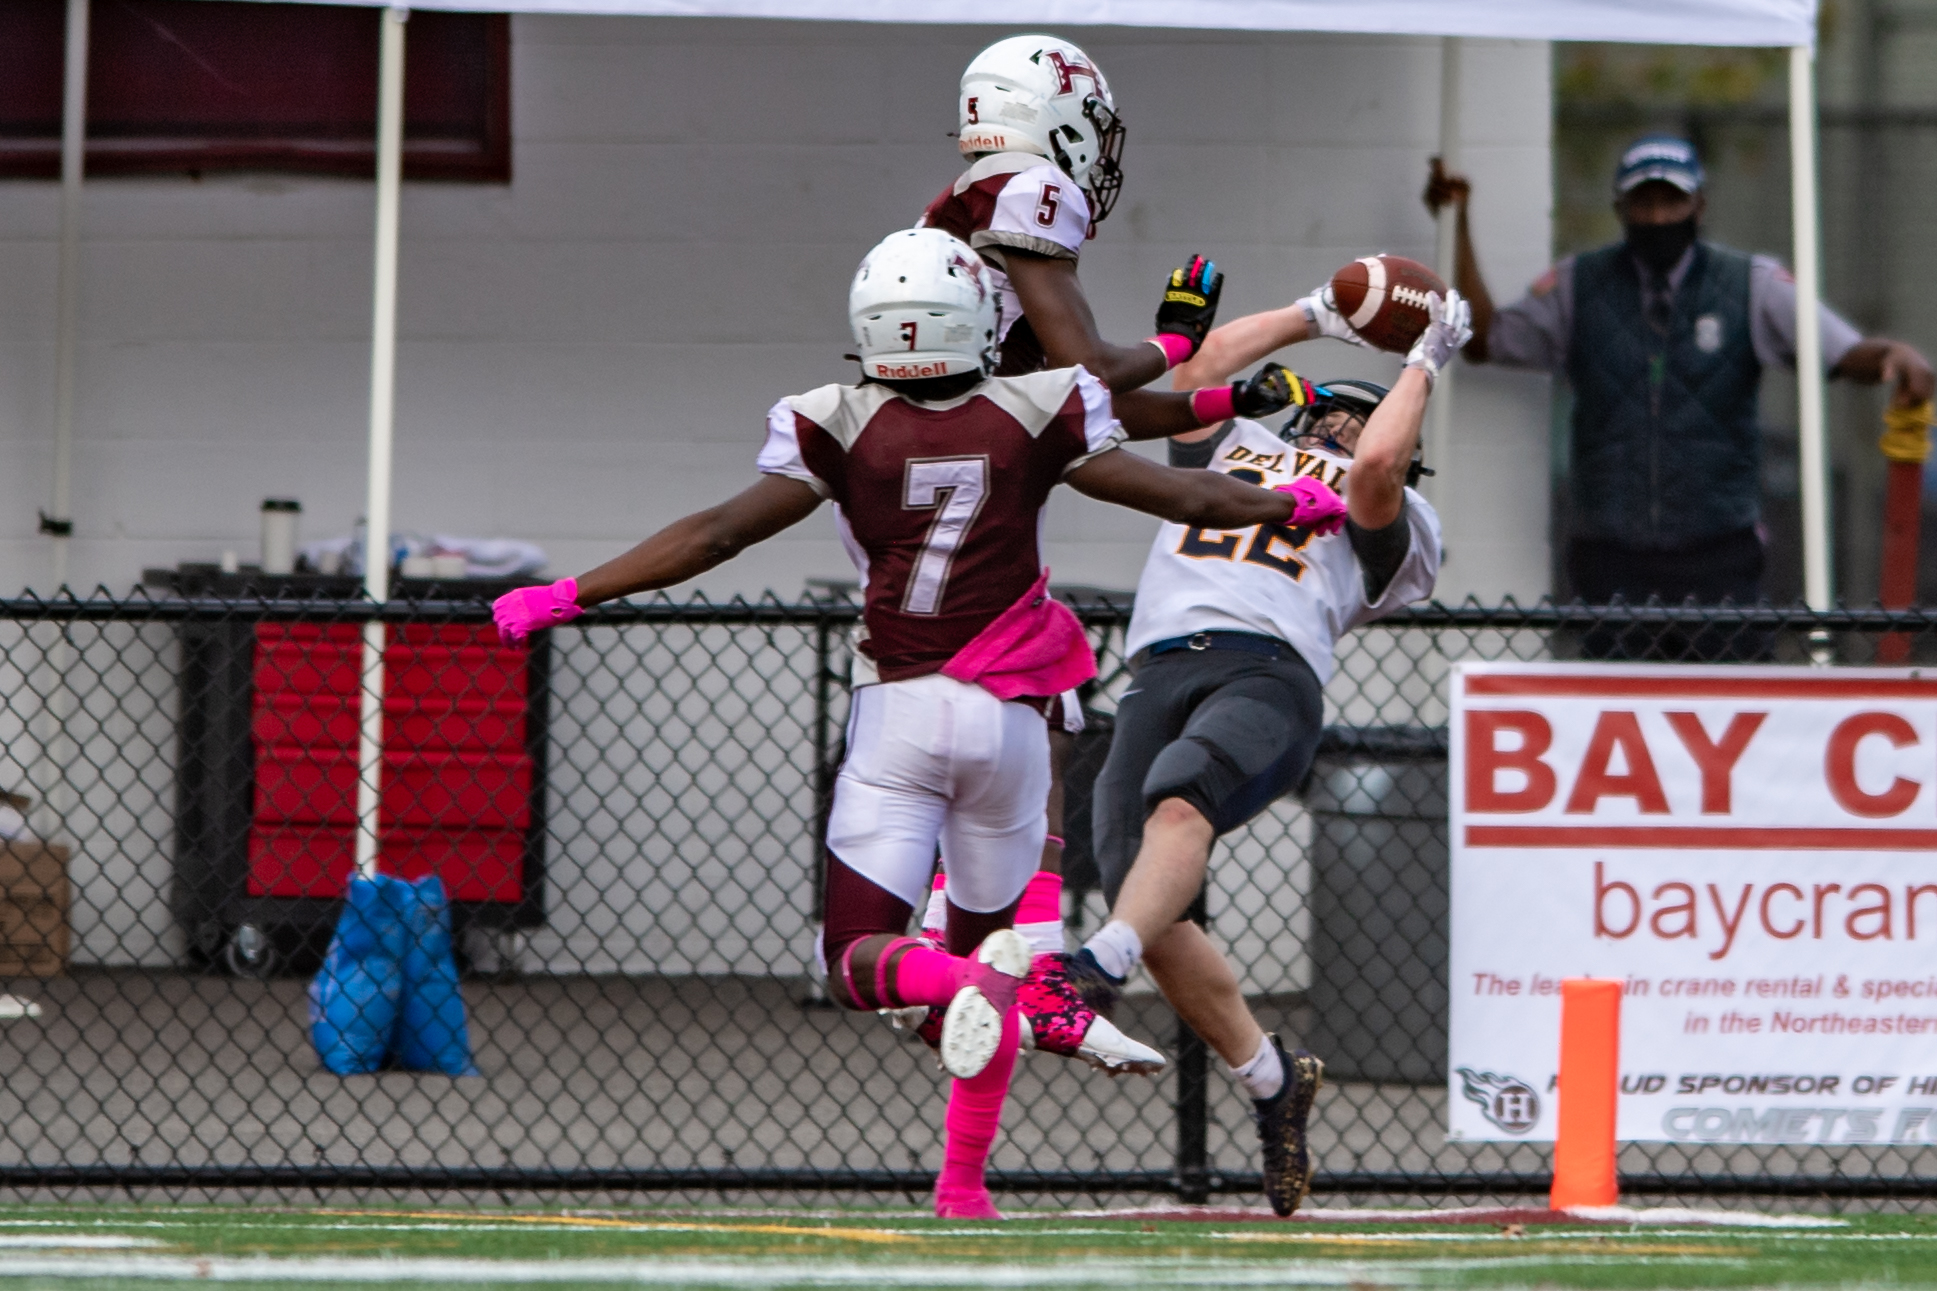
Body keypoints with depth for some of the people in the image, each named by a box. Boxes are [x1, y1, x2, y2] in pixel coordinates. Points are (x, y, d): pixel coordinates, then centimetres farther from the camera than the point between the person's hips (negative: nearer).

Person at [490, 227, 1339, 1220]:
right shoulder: (1033, 418, -2)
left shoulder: (839, 430, -5)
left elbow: (717, 534, -9)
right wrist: (1295, 503, 21)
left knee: (858, 959, -2)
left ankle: (961, 983, -36)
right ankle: (964, 1178, 17)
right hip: (1005, 717, 2)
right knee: (986, 933, 18)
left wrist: (567, 597, -4)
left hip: (899, 711, -2)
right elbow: (1178, 498, 3)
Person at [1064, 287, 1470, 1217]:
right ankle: (1270, 1078, -4)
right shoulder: (1230, 449, 40)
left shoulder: (1391, 523, 25)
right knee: (1145, 896, -16)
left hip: (1271, 674, -4)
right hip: (1159, 675, 4)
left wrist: (1424, 363, 19)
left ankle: (1097, 970, -56)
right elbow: (1203, 361, 31)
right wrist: (1318, 316, 37)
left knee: (1180, 801, -36)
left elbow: (1378, 463, 5)